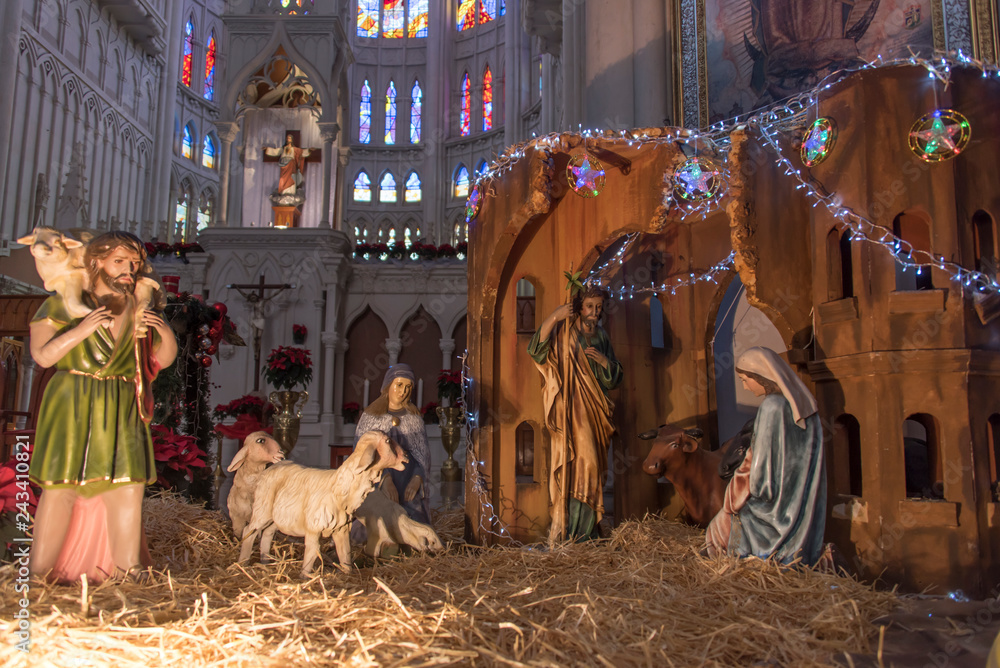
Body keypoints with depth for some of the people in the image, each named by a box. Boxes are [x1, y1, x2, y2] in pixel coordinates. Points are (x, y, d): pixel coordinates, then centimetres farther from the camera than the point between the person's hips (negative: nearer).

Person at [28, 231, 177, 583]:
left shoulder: (139, 309, 13)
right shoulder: (63, 304, 4)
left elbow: (162, 360, 17)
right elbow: (42, 355, -6)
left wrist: (167, 334, -2)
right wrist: (80, 330, -17)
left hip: (121, 412, 3)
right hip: (71, 409, -2)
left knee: (128, 487, -4)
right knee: (61, 486, -3)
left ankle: (127, 571, 4)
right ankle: (39, 574, 9)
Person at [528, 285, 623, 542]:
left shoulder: (601, 336, 15)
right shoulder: (565, 331, 0)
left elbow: (614, 378, 16)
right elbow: (536, 349, -18)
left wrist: (604, 360, -4)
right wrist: (554, 316, -23)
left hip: (595, 408, 5)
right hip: (572, 407, -5)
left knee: (592, 463, 7)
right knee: (580, 458, -10)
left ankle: (588, 528, 17)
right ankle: (571, 529, -2)